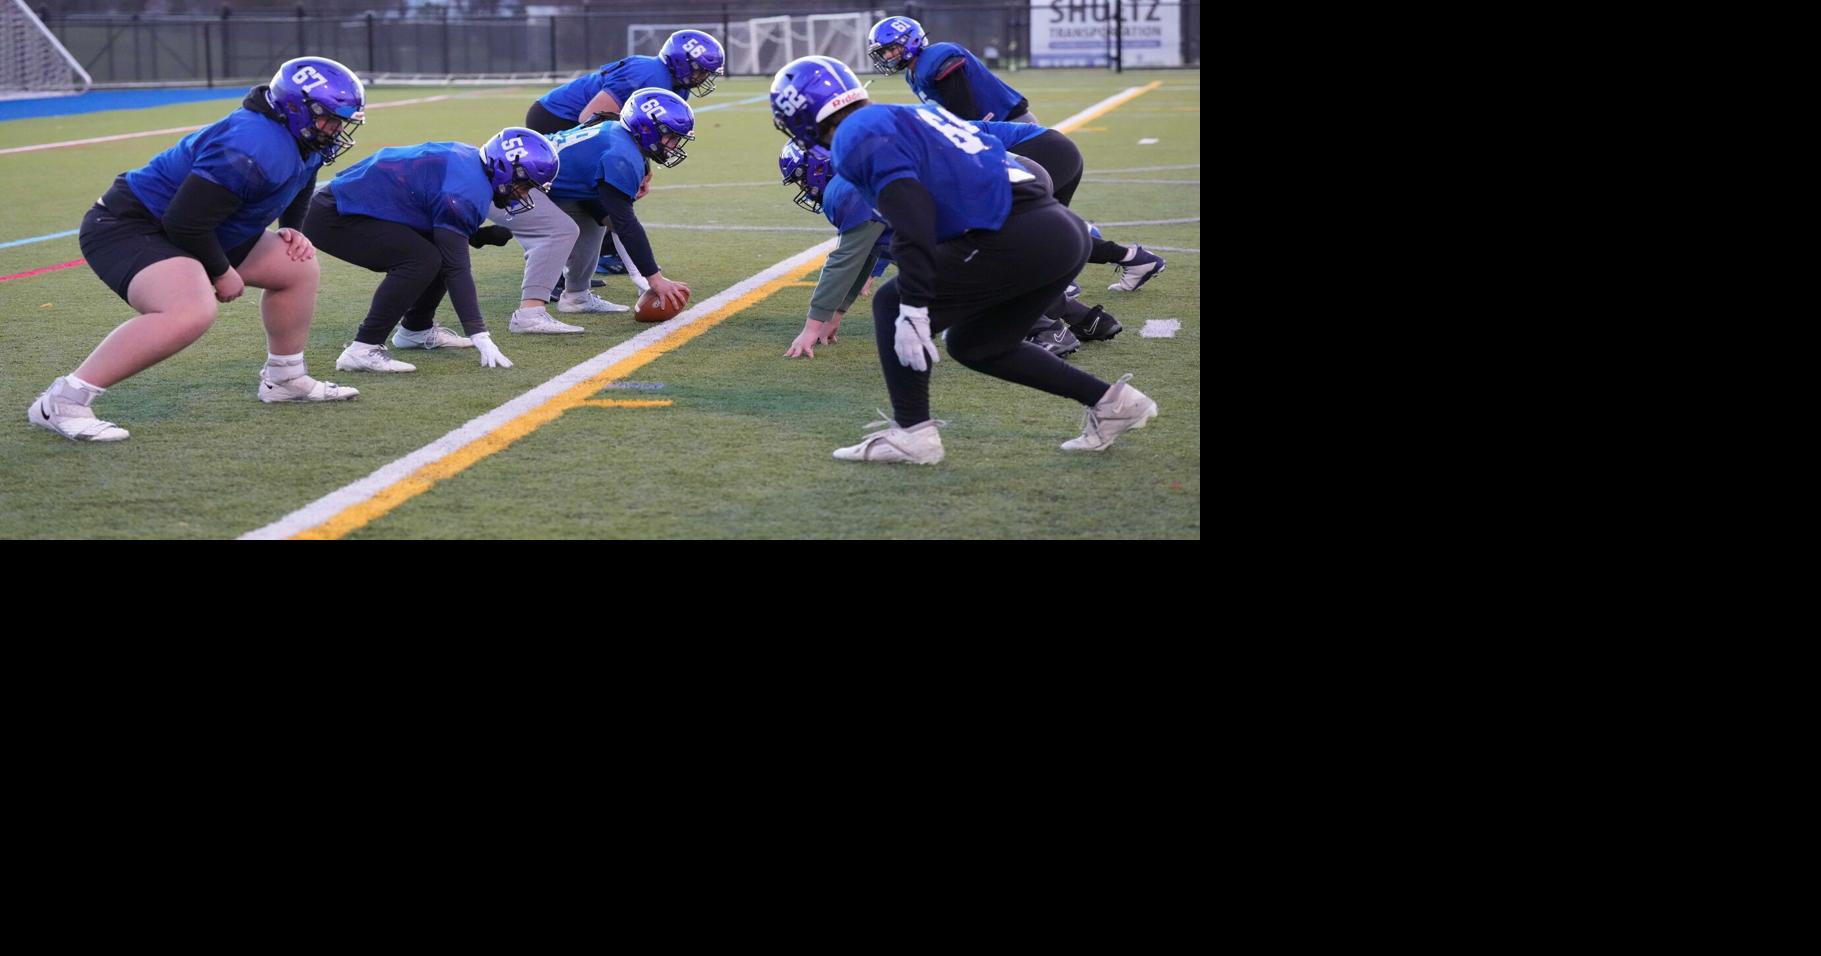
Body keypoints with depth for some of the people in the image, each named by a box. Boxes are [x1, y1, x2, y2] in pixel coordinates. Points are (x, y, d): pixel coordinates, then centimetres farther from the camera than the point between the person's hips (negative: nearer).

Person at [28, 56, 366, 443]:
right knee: (191, 311, -36)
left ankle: (284, 379, 29)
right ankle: (61, 403, -28)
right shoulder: (255, 149, -30)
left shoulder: (304, 145, 2)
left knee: (297, 266, 13)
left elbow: (296, 189, 26)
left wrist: (291, 230, 6)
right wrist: (221, 273, -14)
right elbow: (185, 222, -29)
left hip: (195, 233, 11)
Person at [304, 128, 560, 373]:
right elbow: (456, 268, -24)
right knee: (422, 260, -24)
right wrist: (480, 336, -24)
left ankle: (416, 330, 25)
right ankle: (363, 349, -22)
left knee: (446, 252, 8)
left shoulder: (469, 160, 4)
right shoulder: (466, 192, -24)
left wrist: (484, 235, -3)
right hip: (334, 219, -10)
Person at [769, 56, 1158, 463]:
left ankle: (912, 432, -1)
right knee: (973, 344, 24)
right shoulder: (911, 116, 28)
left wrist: (913, 307, -17)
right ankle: (1108, 399, 24)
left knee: (891, 304, 4)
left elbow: (911, 219, -15)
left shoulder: (857, 135, -1)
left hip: (1016, 238, -9)